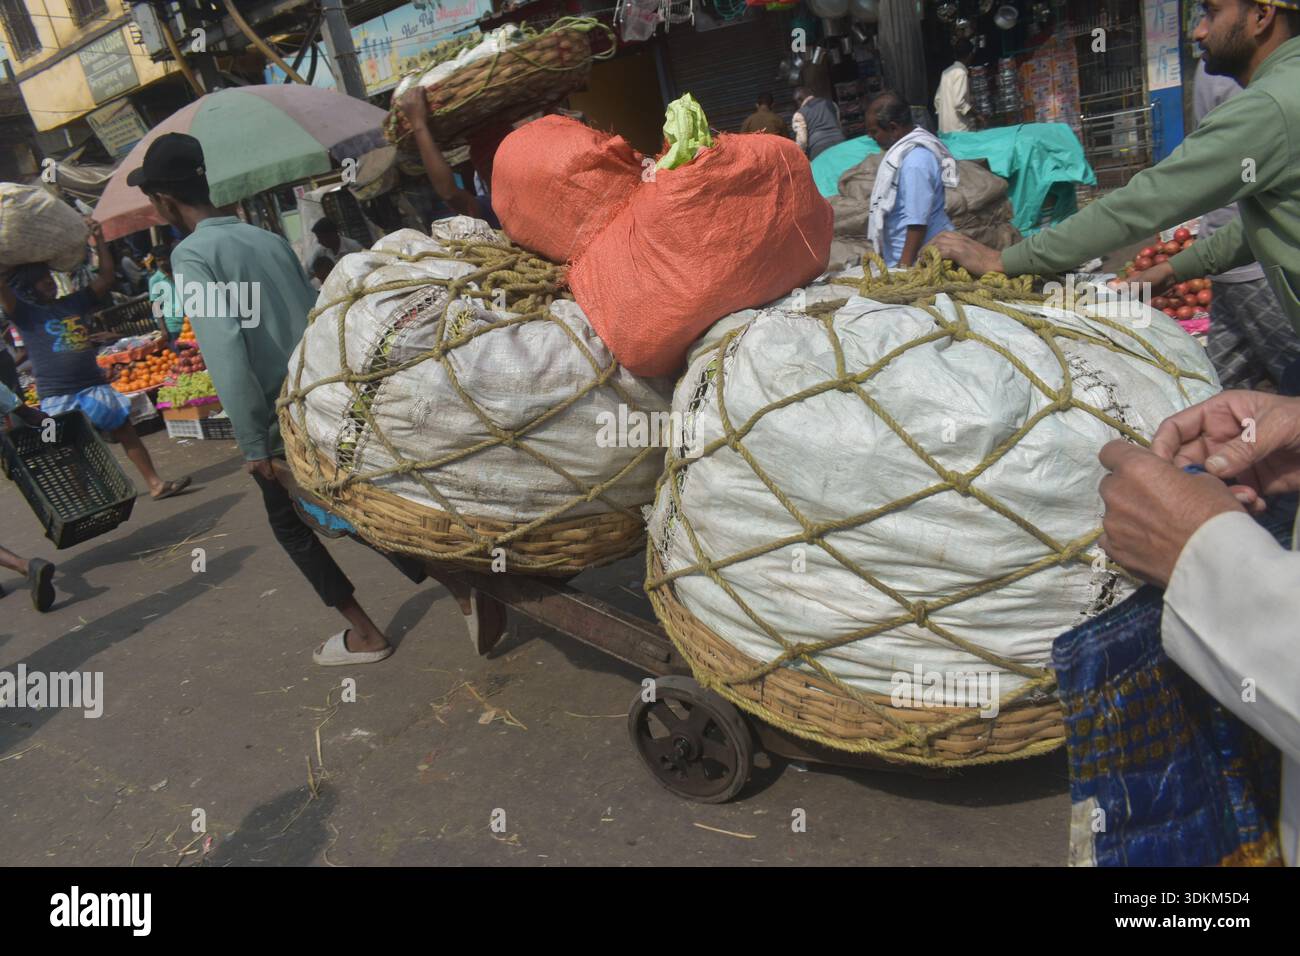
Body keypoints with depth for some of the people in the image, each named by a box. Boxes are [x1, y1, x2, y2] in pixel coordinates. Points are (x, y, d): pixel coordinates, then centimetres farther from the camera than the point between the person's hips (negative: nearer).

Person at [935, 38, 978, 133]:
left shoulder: (947, 71, 14)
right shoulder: (961, 72, -11)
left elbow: (937, 99, 17)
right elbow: (959, 102, -20)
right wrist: (976, 116, -14)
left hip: (945, 127, 9)